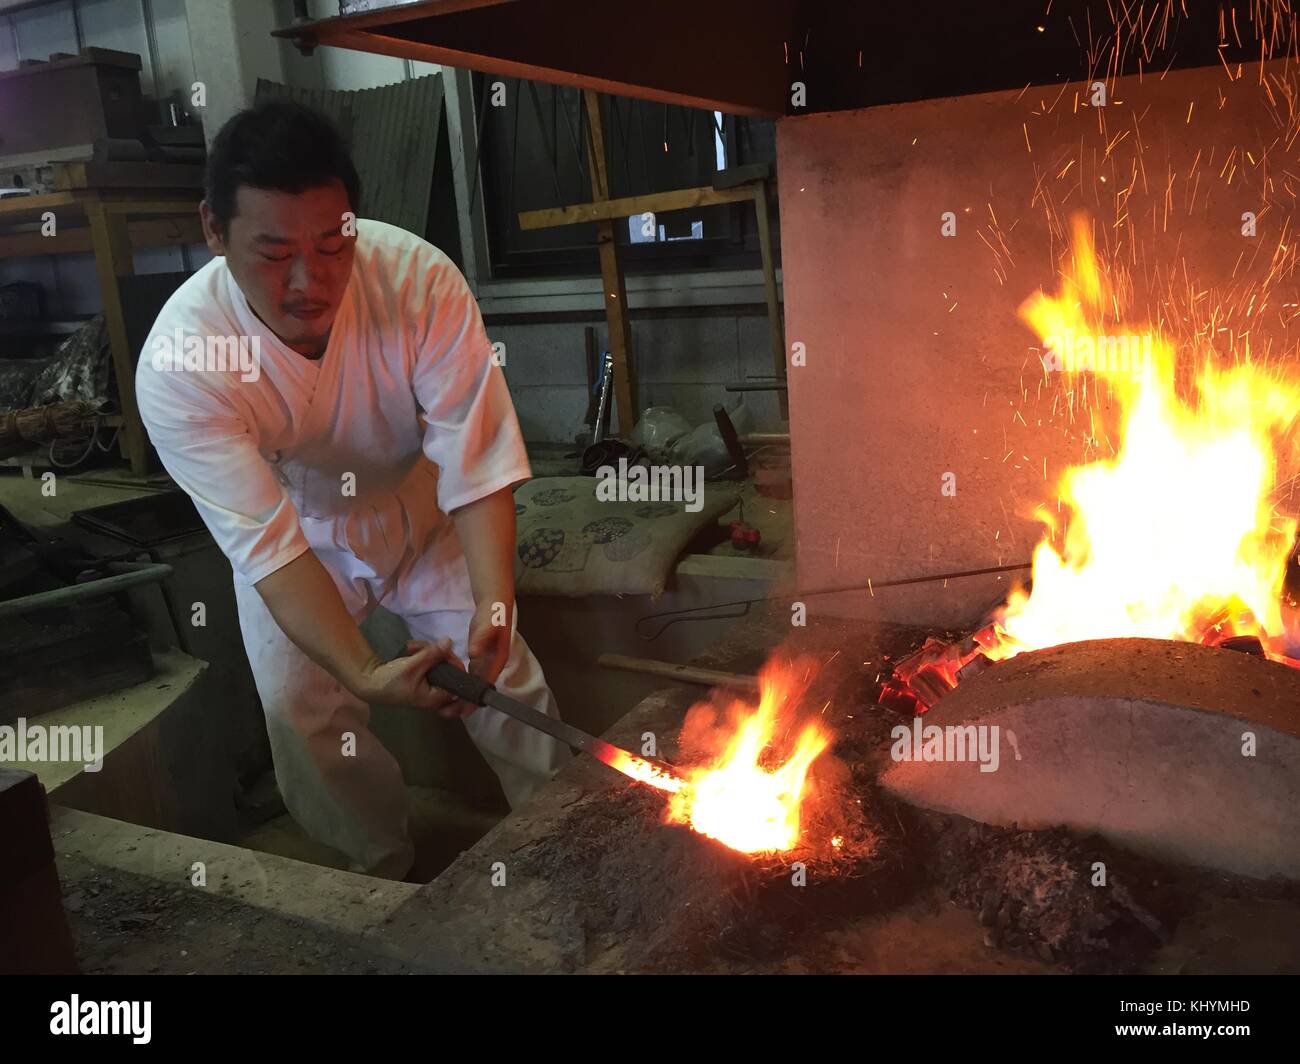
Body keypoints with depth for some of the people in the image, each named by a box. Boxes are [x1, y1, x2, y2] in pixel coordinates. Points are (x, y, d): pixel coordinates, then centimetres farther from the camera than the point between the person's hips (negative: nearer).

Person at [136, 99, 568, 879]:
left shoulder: (420, 279, -33)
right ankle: (389, 874, 22)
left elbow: (478, 463, -31)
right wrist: (364, 674, -46)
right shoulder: (176, 364, -33)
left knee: (503, 673, -4)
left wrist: (494, 603, -44)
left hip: (422, 510, 0)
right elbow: (268, 540, -34)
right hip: (296, 537, 0)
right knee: (300, 712, -6)